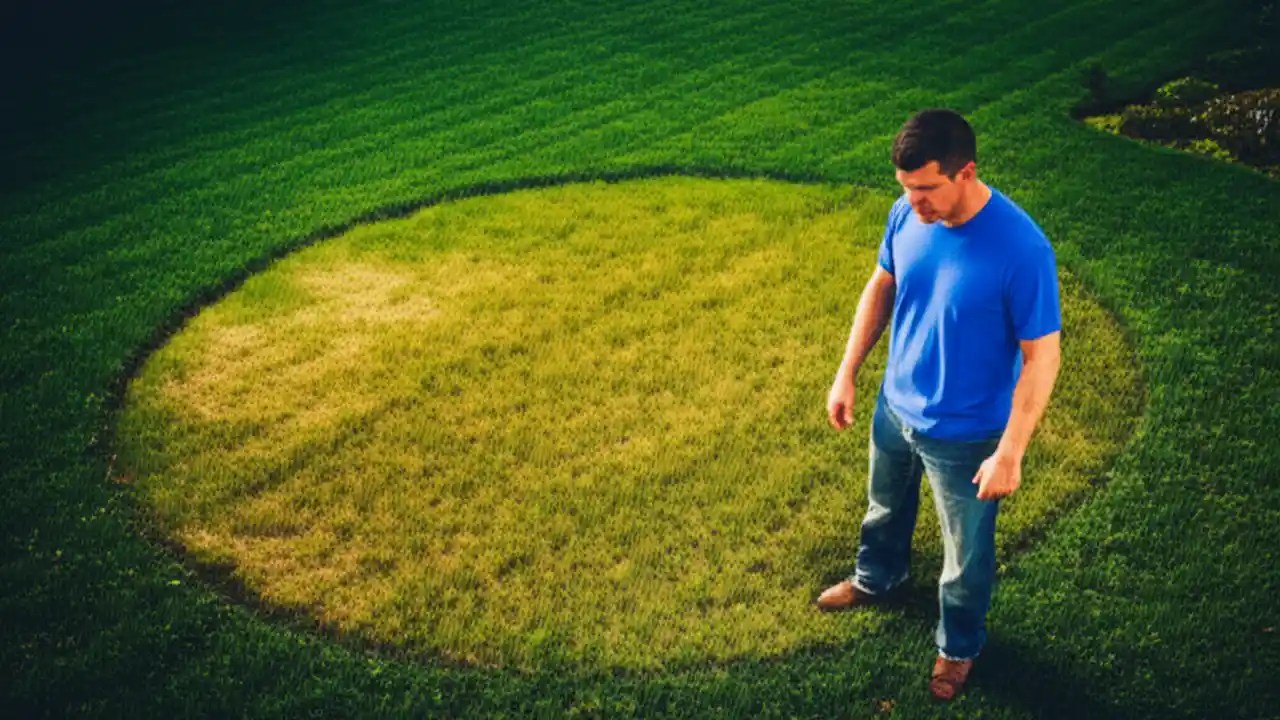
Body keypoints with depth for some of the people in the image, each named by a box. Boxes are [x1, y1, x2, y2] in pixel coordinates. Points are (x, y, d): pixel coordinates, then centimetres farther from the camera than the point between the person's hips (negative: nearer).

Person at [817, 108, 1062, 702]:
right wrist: (847, 374, 5)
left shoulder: (1021, 249, -32)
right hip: (896, 405, 6)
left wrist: (1009, 453, -20)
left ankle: (959, 644, 46)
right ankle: (876, 578, 62)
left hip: (964, 434, -5)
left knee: (965, 552, 19)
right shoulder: (908, 213, -14)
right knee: (886, 507, 32)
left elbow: (1042, 356, -23)